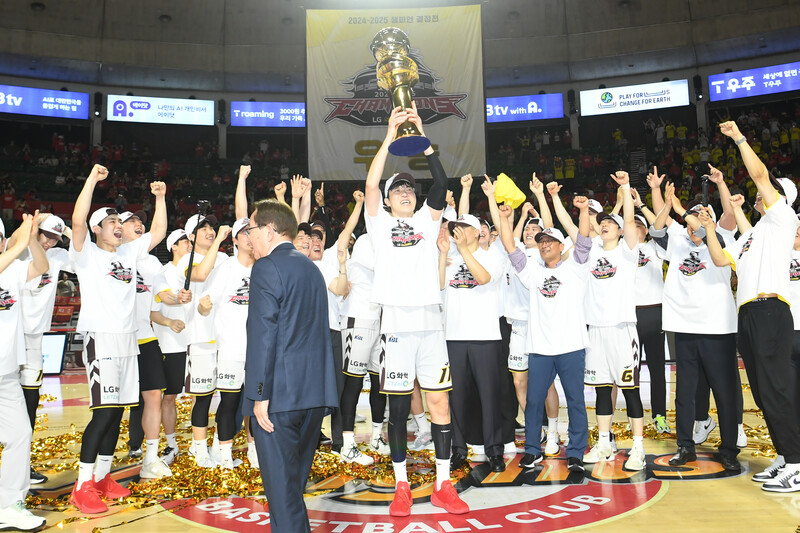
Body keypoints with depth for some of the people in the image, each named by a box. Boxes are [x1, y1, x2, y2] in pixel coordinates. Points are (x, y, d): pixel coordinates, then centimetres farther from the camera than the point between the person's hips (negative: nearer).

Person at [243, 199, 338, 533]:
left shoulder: (267, 267, -9)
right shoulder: (311, 267, 17)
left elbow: (263, 333, -17)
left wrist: (259, 393, -15)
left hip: (279, 393, -8)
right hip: (315, 392, 9)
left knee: (281, 483, -1)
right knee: (296, 477, 19)